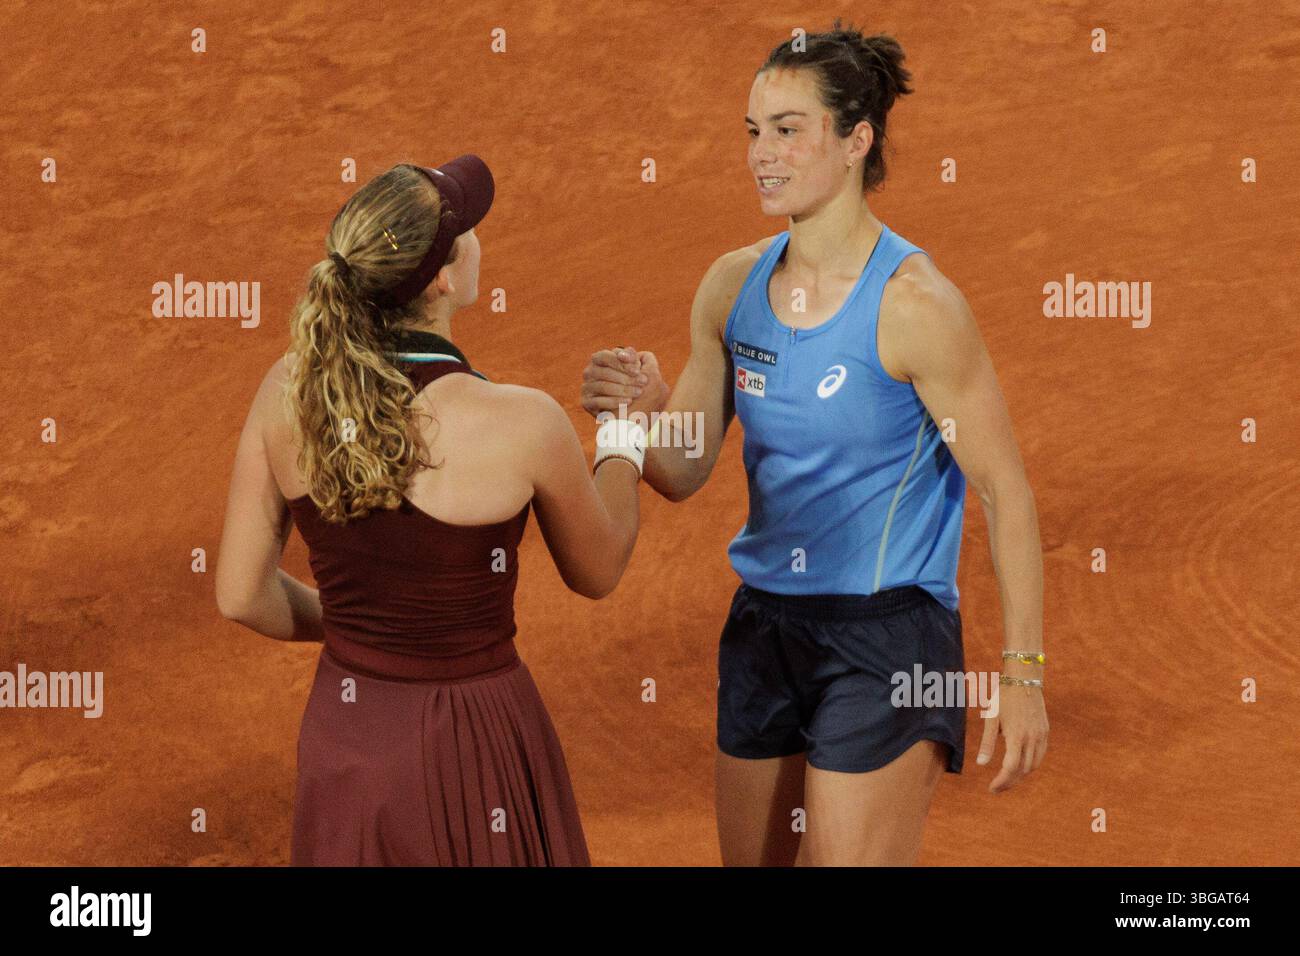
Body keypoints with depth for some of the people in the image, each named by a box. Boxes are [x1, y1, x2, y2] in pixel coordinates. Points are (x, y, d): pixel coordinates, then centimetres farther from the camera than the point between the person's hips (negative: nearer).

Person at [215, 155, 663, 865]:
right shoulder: (522, 422, -21)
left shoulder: (288, 390, -10)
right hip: (471, 752, -4)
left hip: (342, 734, 4)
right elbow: (596, 572, 0)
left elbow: (242, 594, -1)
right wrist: (625, 432, 15)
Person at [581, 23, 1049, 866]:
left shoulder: (914, 302, -15)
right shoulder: (733, 284, 3)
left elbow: (1007, 492, -12)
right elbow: (684, 473, 9)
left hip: (883, 637, -6)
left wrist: (1025, 676, -13)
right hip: (764, 624, 6)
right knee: (752, 858, 15)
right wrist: (633, 413, -14)